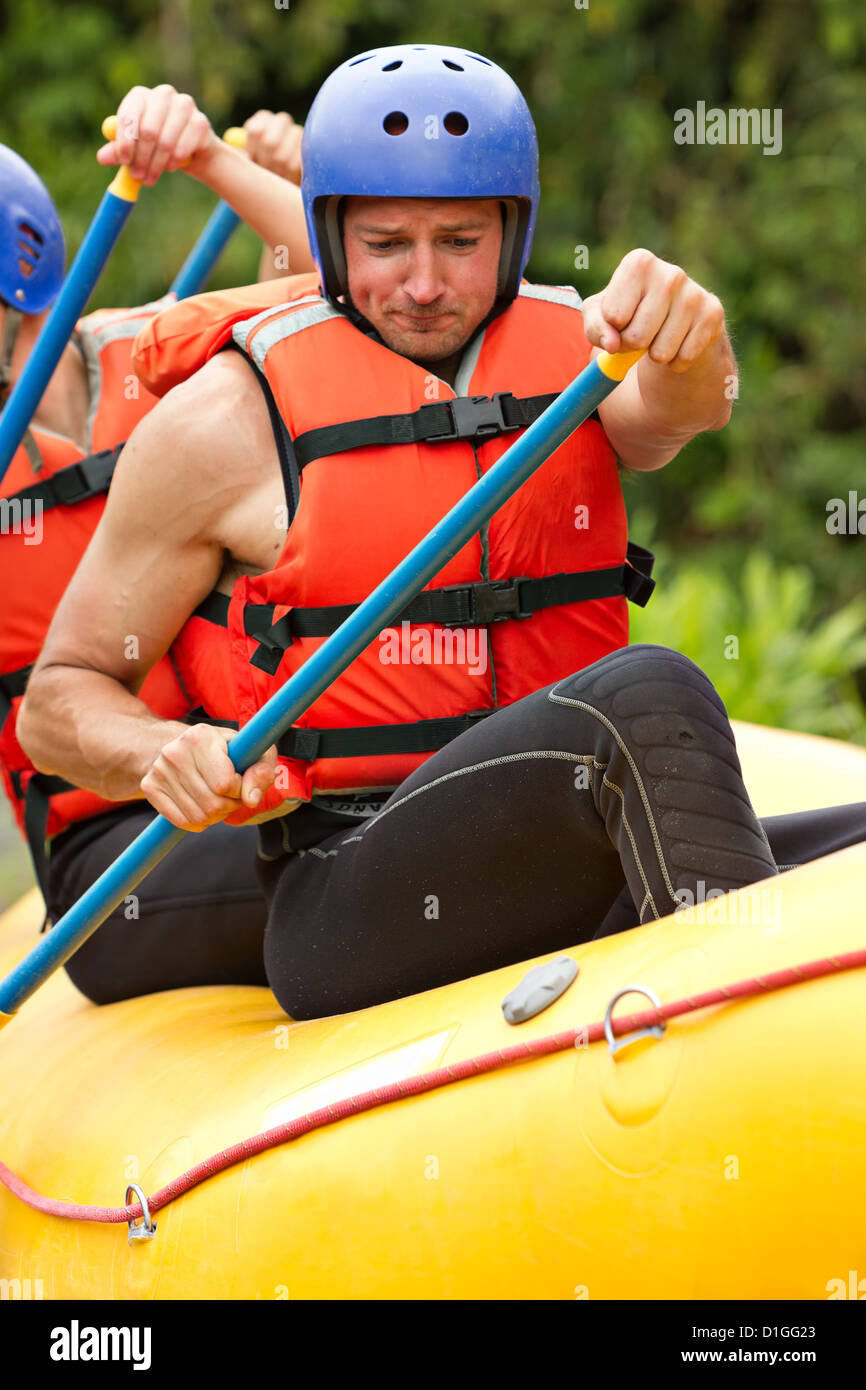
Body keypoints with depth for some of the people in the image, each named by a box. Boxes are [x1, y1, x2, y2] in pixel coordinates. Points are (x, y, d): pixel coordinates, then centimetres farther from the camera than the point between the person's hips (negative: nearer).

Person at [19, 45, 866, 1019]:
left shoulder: (573, 347, 13)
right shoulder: (223, 416, 2)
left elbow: (673, 412, -13)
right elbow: (59, 701, 5)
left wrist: (686, 342, -37)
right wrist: (161, 753, -17)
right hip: (346, 911, -5)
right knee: (647, 696, -31)